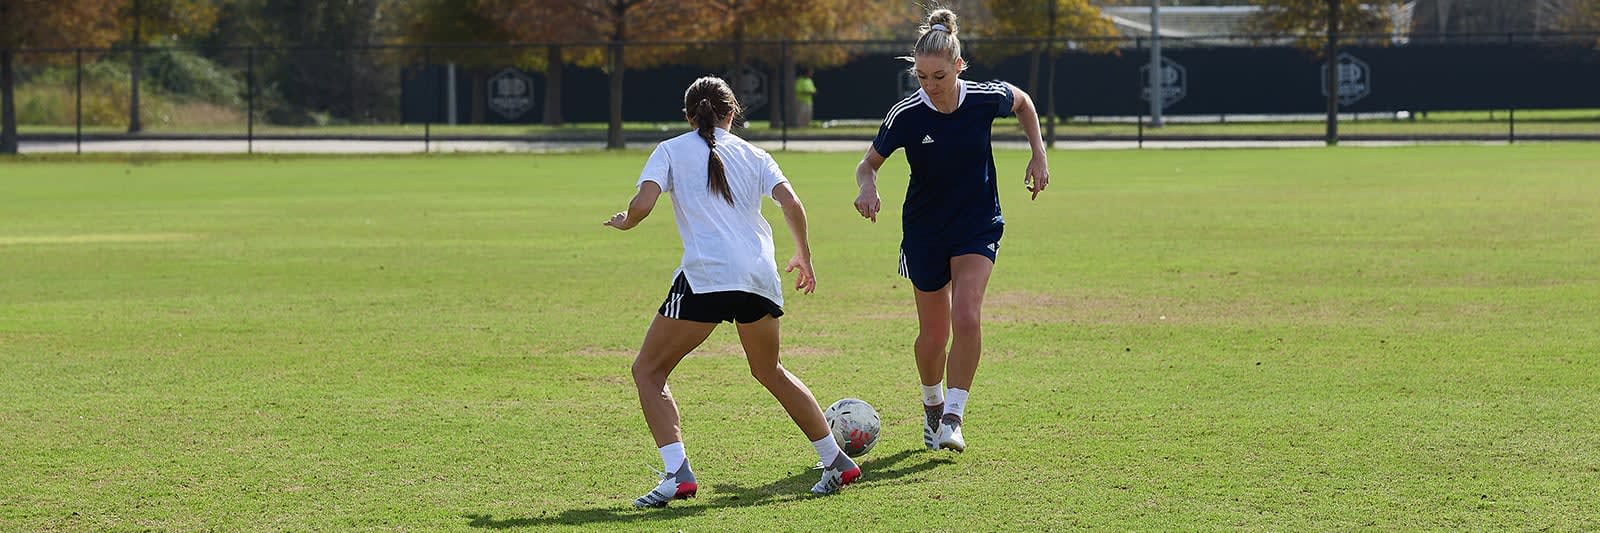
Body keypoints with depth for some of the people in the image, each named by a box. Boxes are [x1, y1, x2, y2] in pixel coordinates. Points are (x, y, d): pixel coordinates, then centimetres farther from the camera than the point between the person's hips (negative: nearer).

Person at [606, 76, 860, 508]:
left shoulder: (671, 151, 8)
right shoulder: (753, 155, 17)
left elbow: (643, 203, -7)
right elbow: (791, 204, 5)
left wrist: (623, 222, 14)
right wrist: (803, 257, 17)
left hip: (705, 276, -5)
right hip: (760, 278, 5)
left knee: (648, 371, 8)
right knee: (769, 371, 27)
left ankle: (677, 475, -11)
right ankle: (836, 462, 27)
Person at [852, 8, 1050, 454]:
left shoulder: (986, 98, -16)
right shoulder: (905, 115, -18)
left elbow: (1022, 102, 9)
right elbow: (869, 163, -5)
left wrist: (1038, 155, 2)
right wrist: (867, 187, -27)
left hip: (978, 227, 0)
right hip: (924, 231, 0)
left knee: (966, 317, -21)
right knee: (933, 336, 7)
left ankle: (953, 417, -13)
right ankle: (932, 406, 36)